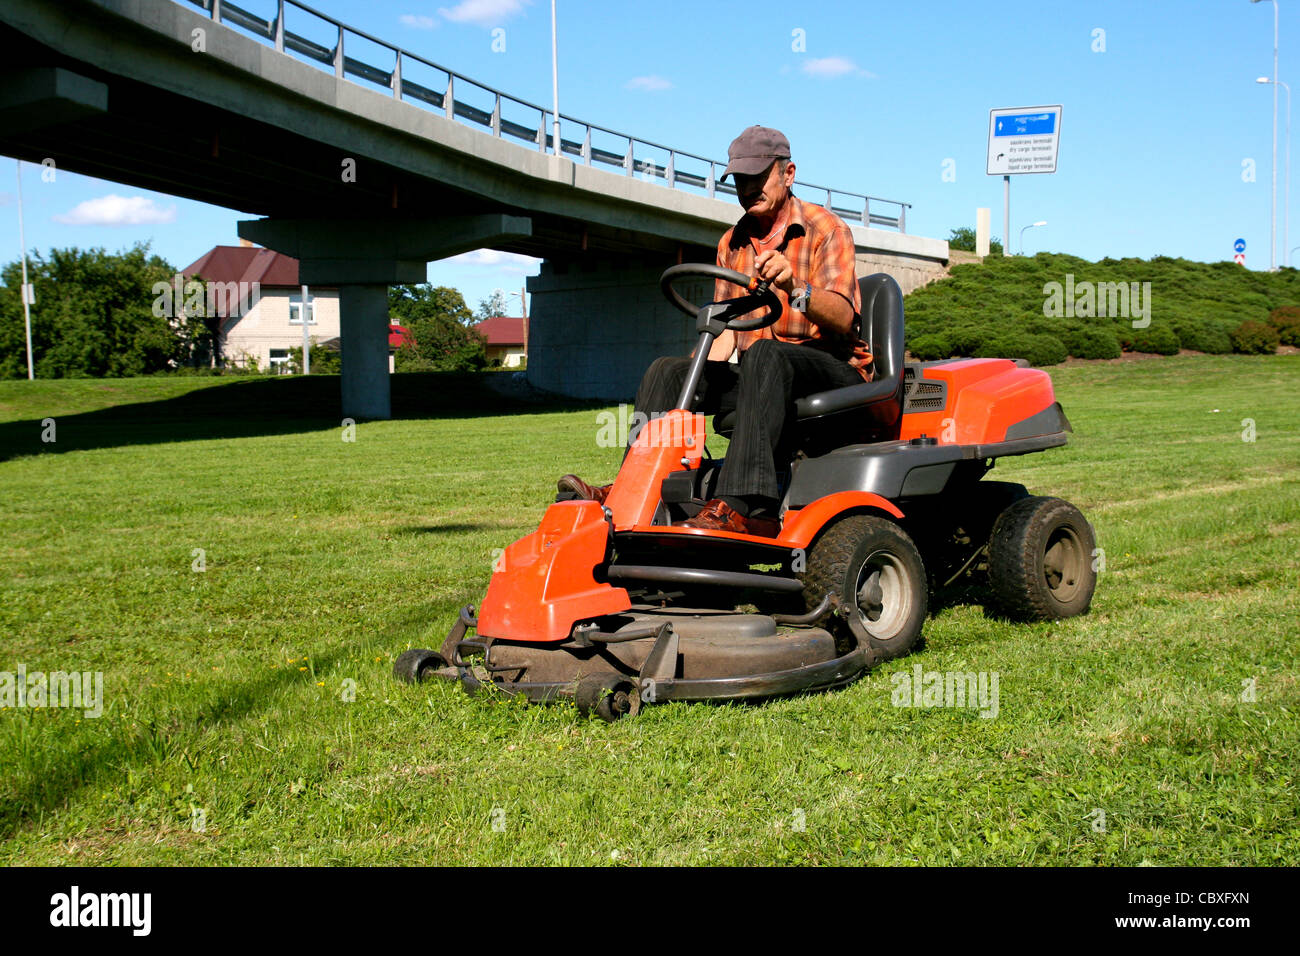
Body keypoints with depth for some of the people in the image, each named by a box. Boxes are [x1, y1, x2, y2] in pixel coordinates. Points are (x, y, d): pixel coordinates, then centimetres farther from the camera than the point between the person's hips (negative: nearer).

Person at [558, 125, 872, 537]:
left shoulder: (825, 229, -3)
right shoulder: (732, 243, 17)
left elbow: (842, 318, -19)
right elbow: (729, 329, 19)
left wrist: (794, 288, -38)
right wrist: (701, 376, -1)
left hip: (834, 369, -6)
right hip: (759, 375, 6)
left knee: (765, 354, -37)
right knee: (667, 371, -12)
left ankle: (744, 506, -53)